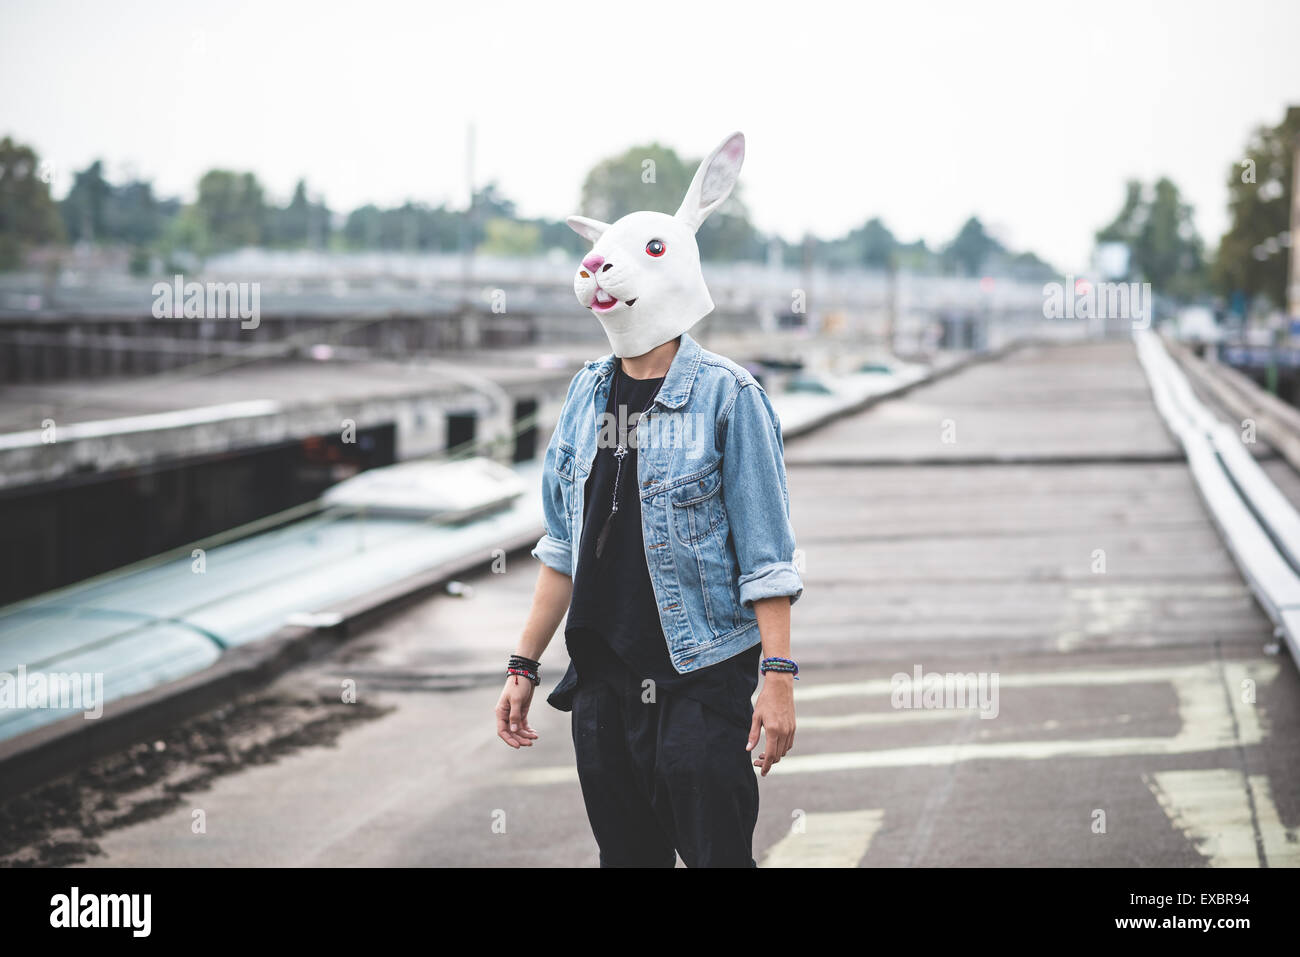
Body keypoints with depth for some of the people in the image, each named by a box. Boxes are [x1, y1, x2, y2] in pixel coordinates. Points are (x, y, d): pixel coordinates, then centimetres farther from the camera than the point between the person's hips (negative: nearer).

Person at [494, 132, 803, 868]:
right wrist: (525, 665, 14)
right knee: (628, 854, 12)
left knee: (717, 853, -6)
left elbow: (767, 554, -10)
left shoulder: (727, 396, -7)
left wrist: (779, 675, -17)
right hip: (604, 682, 6)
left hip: (702, 680, -6)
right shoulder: (589, 394, 10)